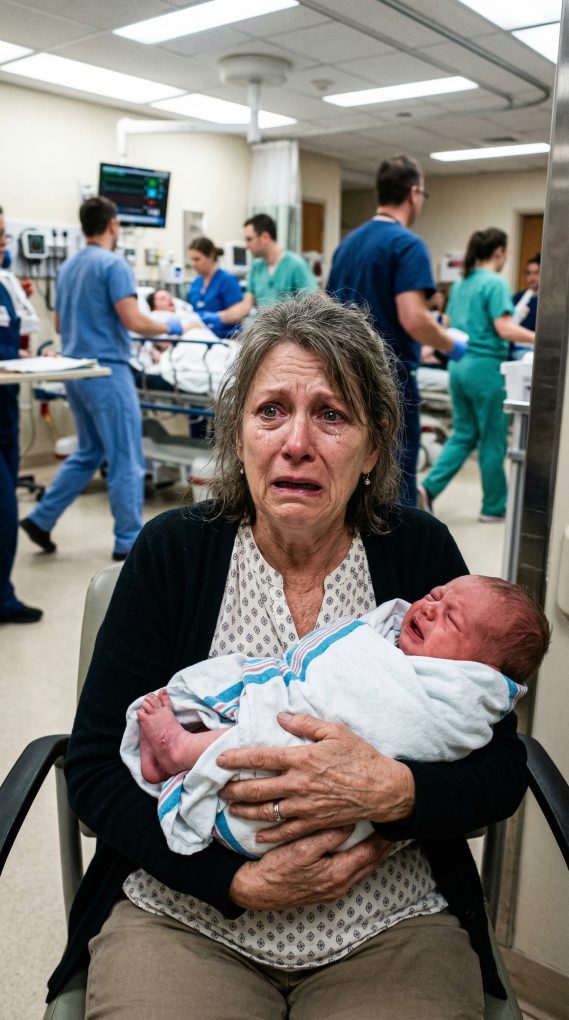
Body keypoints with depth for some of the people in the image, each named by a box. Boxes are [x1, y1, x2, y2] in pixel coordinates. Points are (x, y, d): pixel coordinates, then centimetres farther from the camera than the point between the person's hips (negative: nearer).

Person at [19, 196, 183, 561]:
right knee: (126, 460, 0)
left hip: (76, 371, 9)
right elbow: (134, 321, -20)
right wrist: (169, 328, -3)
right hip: (107, 371, -8)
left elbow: (60, 324, 21)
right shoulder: (114, 265, -12)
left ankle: (41, 519, 17)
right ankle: (129, 541, 7)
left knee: (89, 453, 19)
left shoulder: (68, 267, 14)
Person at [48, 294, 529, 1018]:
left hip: (391, 929, 1)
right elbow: (95, 772, -6)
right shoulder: (173, 551, -7)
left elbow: (501, 772, -5)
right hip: (185, 917, 0)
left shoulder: (421, 553, -5)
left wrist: (395, 791, -26)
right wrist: (236, 880, -19)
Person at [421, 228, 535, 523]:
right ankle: (493, 507, 14)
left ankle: (430, 486, 4)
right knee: (492, 441, 4)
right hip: (485, 367, -7)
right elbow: (505, 329, -21)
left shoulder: (460, 284, 12)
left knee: (463, 434, 16)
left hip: (459, 365, 8)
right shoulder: (495, 283, -12)